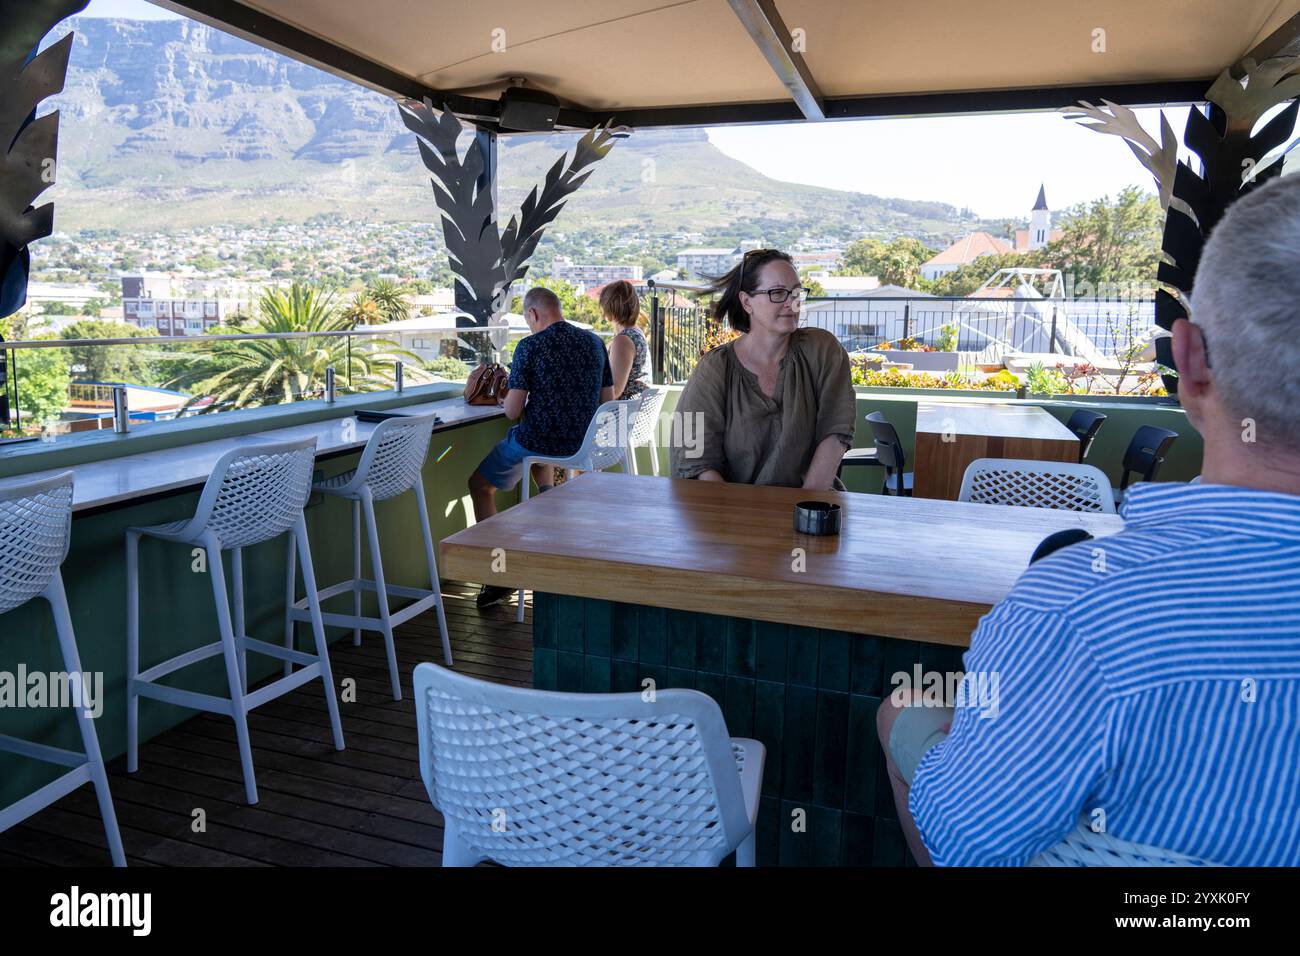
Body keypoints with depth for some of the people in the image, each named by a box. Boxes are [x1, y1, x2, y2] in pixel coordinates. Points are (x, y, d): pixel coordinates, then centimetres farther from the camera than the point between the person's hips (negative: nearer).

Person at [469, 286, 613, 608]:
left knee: (480, 486, 15)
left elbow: (513, 412, -13)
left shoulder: (530, 347, -13)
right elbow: (608, 400, 9)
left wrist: (505, 399, 10)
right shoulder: (594, 342, 4)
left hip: (538, 440, -6)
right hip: (584, 442, 6)